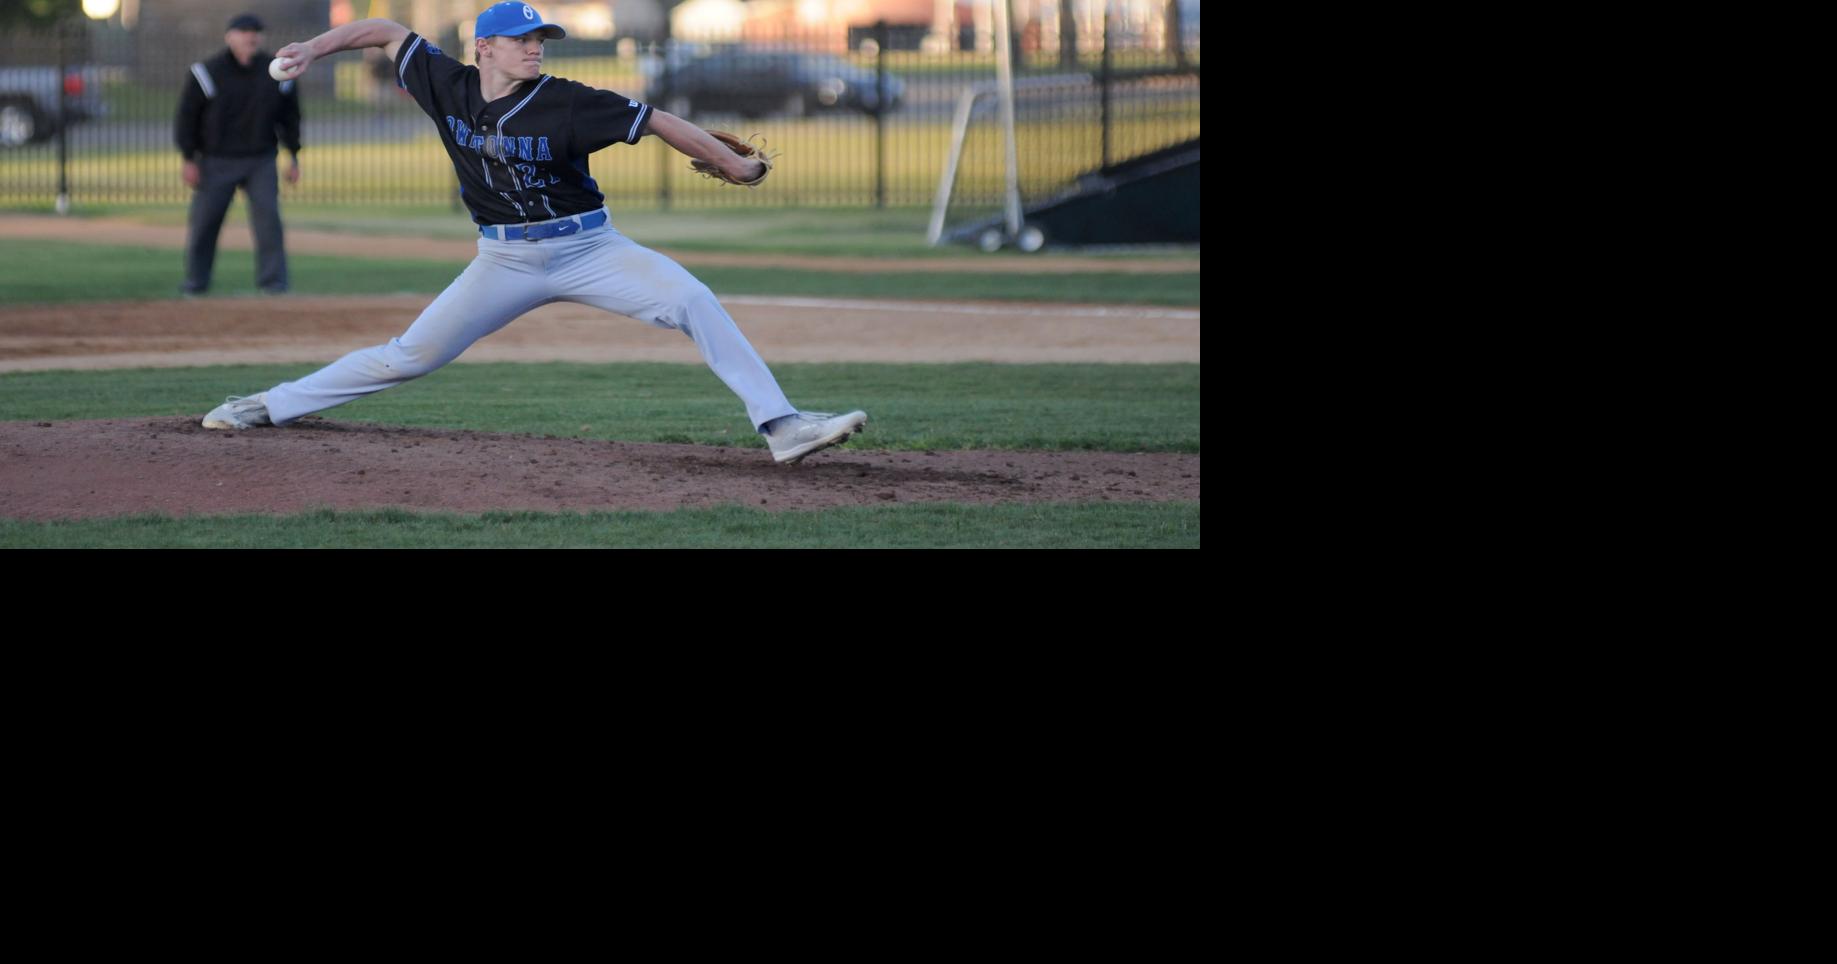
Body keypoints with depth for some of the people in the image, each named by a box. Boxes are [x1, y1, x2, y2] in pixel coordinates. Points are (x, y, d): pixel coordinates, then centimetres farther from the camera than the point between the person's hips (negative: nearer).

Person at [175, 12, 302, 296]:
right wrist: (189, 159, -6)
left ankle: (272, 280, -4)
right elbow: (187, 116, -2)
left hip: (261, 161, 1)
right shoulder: (208, 72, -6)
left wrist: (293, 156, 7)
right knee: (203, 220, 1)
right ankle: (195, 281, 15)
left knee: (268, 217, -10)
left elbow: (290, 115, 11)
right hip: (216, 162, -1)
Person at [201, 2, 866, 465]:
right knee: (412, 355, -2)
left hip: (586, 248, -2)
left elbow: (657, 122, -13)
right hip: (505, 261, 2)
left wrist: (733, 165, -12)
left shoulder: (566, 104, -16)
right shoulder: (448, 85, -5)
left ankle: (780, 425, -25)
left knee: (693, 302, -22)